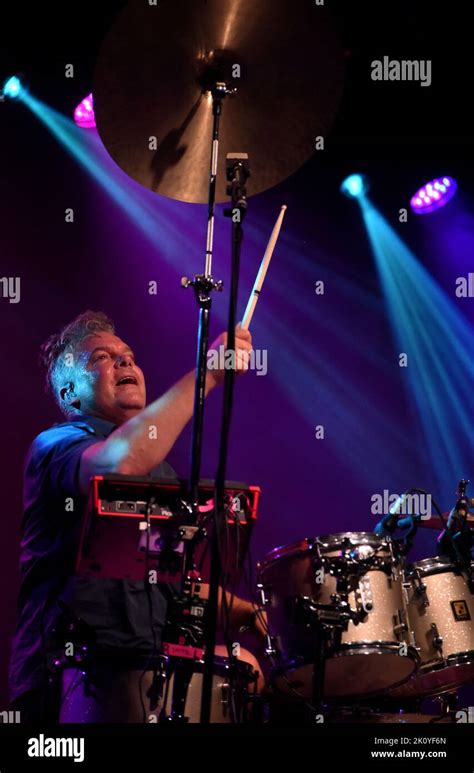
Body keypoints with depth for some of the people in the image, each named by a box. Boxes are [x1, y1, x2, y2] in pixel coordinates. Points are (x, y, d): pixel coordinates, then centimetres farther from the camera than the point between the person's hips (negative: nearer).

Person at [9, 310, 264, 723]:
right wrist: (206, 374, -27)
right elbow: (119, 463, -28)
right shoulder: (56, 445, -3)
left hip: (149, 670, 9)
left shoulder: (160, 472, 24)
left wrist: (250, 614, 11)